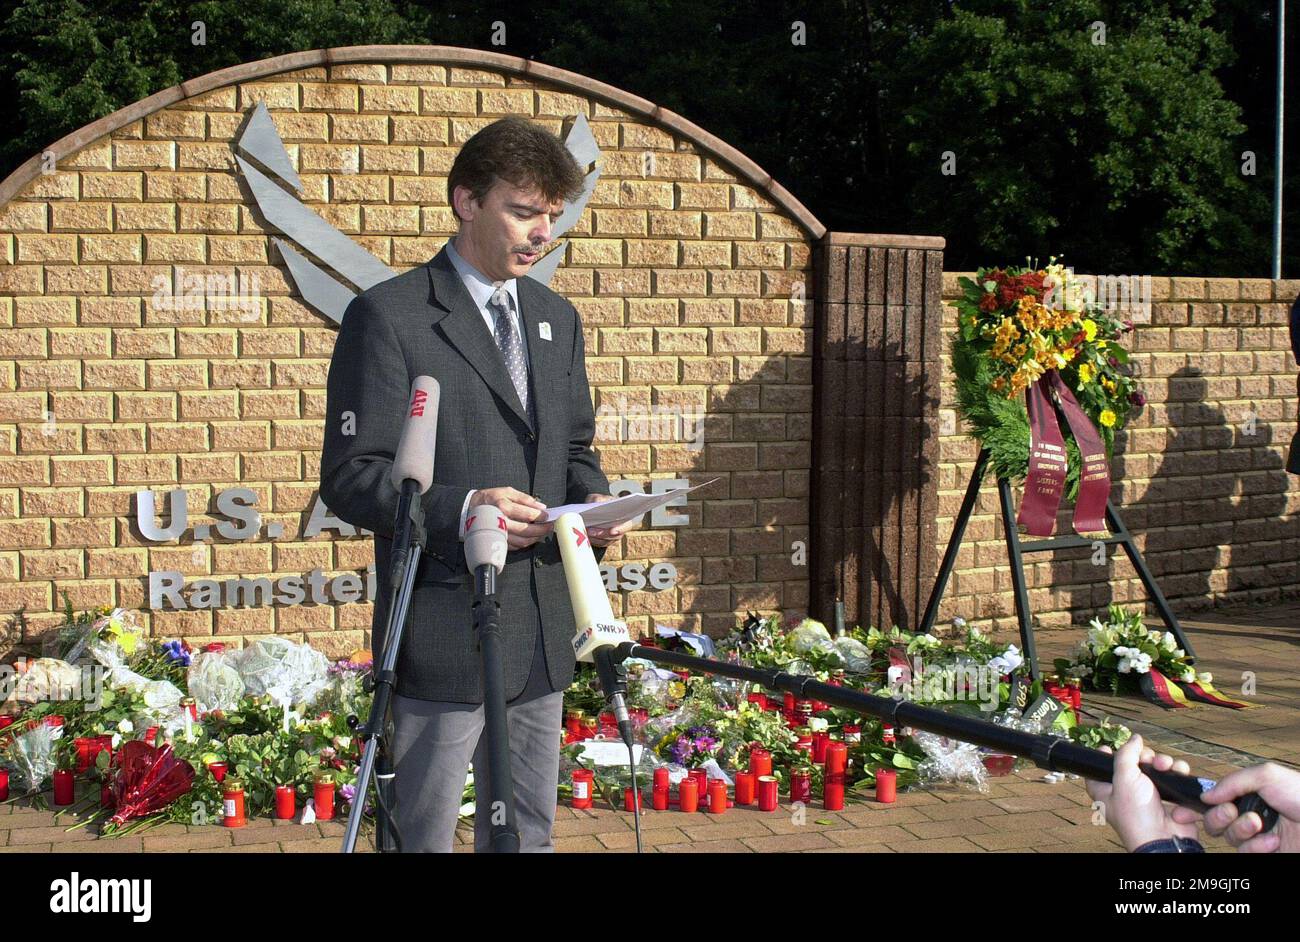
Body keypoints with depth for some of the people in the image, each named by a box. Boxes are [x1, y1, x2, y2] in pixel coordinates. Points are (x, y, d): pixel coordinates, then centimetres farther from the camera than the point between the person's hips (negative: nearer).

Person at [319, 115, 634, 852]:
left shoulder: (559, 320, 14)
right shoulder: (389, 316, -7)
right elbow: (350, 477, -10)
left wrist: (593, 499, -2)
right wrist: (459, 509, -25)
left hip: (542, 631, 6)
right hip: (443, 631, -6)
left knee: (526, 832, 16)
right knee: (424, 836, 5)